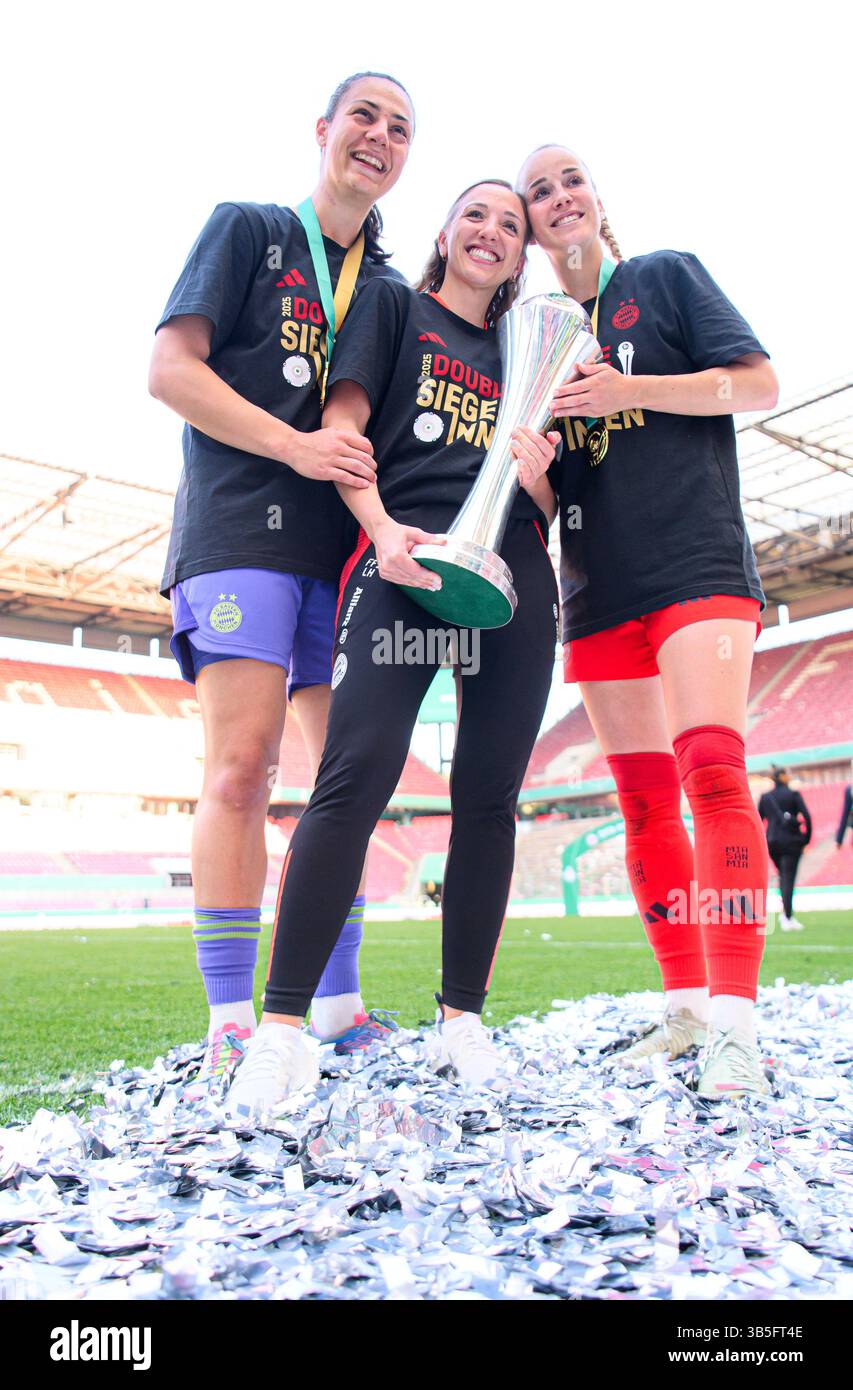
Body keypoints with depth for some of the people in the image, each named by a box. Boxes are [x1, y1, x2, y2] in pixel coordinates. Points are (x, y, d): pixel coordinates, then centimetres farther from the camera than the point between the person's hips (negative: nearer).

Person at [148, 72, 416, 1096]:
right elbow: (171, 368, -1)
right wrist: (298, 445, -13)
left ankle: (336, 1007, 10)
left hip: (348, 544, 5)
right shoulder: (248, 228, 10)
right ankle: (231, 1024, -7)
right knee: (241, 764, -15)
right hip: (243, 527, -5)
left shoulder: (392, 289, 23)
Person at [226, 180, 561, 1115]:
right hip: (404, 558, -4)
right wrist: (380, 527, -15)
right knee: (355, 777, -19)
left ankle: (462, 1018, 8)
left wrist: (535, 471, 1)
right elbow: (342, 426, 2)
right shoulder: (392, 305, 18)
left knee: (489, 795, -2)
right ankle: (283, 1023, -15)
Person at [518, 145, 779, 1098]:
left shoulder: (669, 275, 9)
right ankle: (684, 1005, 15)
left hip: (695, 560, -4)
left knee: (710, 766, -19)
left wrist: (629, 390, -10)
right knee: (642, 795, 4)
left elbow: (758, 382, 1)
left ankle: (733, 1023, -16)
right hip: (598, 583, 5)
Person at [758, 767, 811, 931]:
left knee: (783, 876, 22)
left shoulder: (765, 797, 5)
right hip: (791, 841, -4)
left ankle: (785, 913, 17)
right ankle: (788, 918, -3)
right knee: (789, 878, -2)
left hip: (772, 842, 4)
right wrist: (806, 839, -2)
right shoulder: (793, 794, -6)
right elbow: (806, 817, -12)